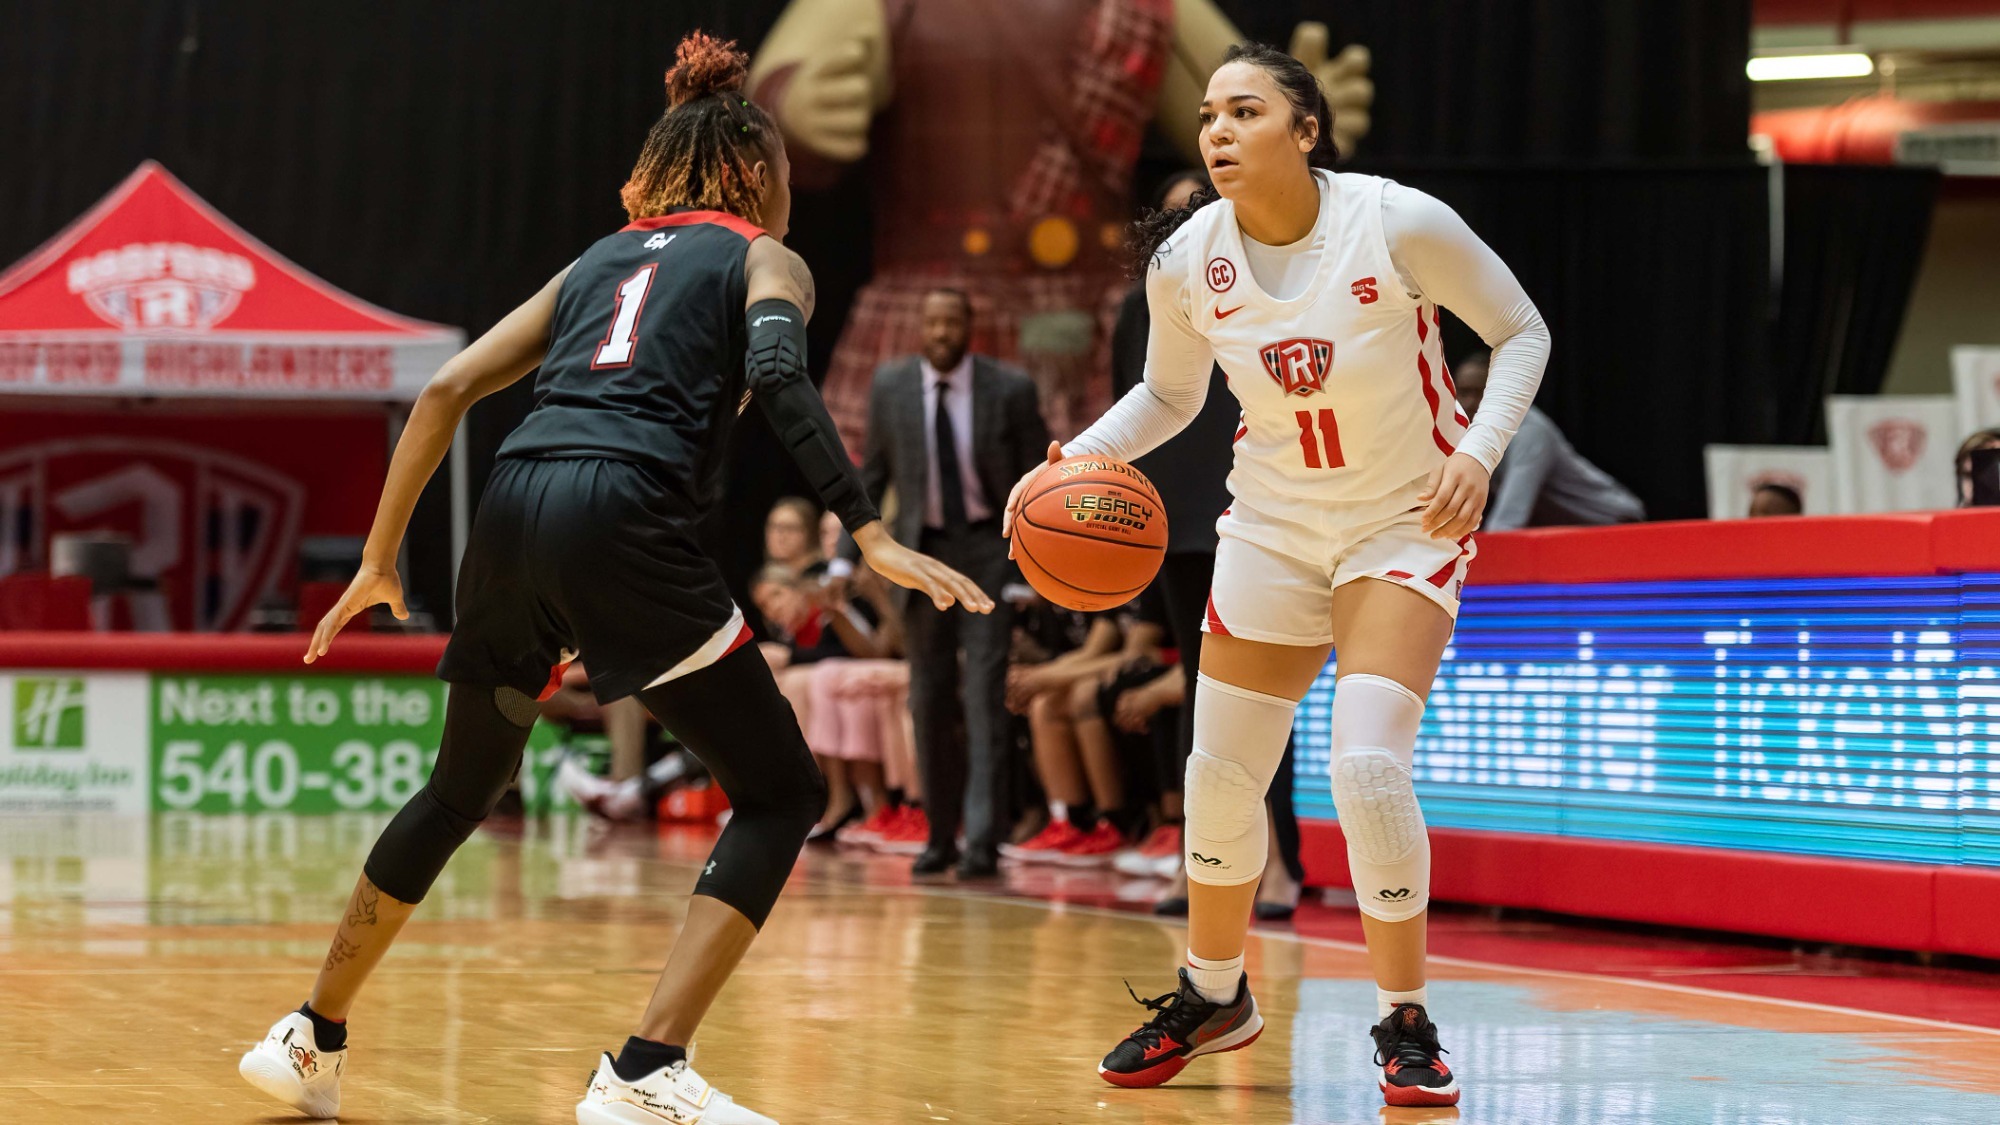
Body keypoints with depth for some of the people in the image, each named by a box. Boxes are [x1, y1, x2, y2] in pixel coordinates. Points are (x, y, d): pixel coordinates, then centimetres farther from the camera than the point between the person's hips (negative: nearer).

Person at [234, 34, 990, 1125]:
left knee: (464, 787, 27)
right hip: (624, 520, -6)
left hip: (513, 507, 6)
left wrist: (379, 560, 24)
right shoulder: (763, 258, 14)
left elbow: (445, 391, 19)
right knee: (782, 791, 4)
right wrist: (871, 536, -13)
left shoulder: (599, 259, 28)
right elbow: (778, 375, -9)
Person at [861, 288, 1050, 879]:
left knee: (985, 693, -11)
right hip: (923, 552, 3)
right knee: (929, 699, 5)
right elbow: (872, 474, 9)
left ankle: (982, 841, -13)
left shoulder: (1011, 390, -6)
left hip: (989, 549, -3)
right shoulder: (890, 386, 0)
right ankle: (940, 835, 15)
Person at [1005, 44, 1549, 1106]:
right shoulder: (1186, 260, -10)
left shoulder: (1400, 223, -21)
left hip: (1407, 522, -4)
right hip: (1272, 526, 4)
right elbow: (1168, 395, 9)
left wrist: (1479, 450, -22)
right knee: (1220, 773, 5)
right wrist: (1074, 459, -8)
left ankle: (1405, 1024, -2)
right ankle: (1212, 996, 31)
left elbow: (1519, 332, -7)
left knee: (1367, 763, -20)